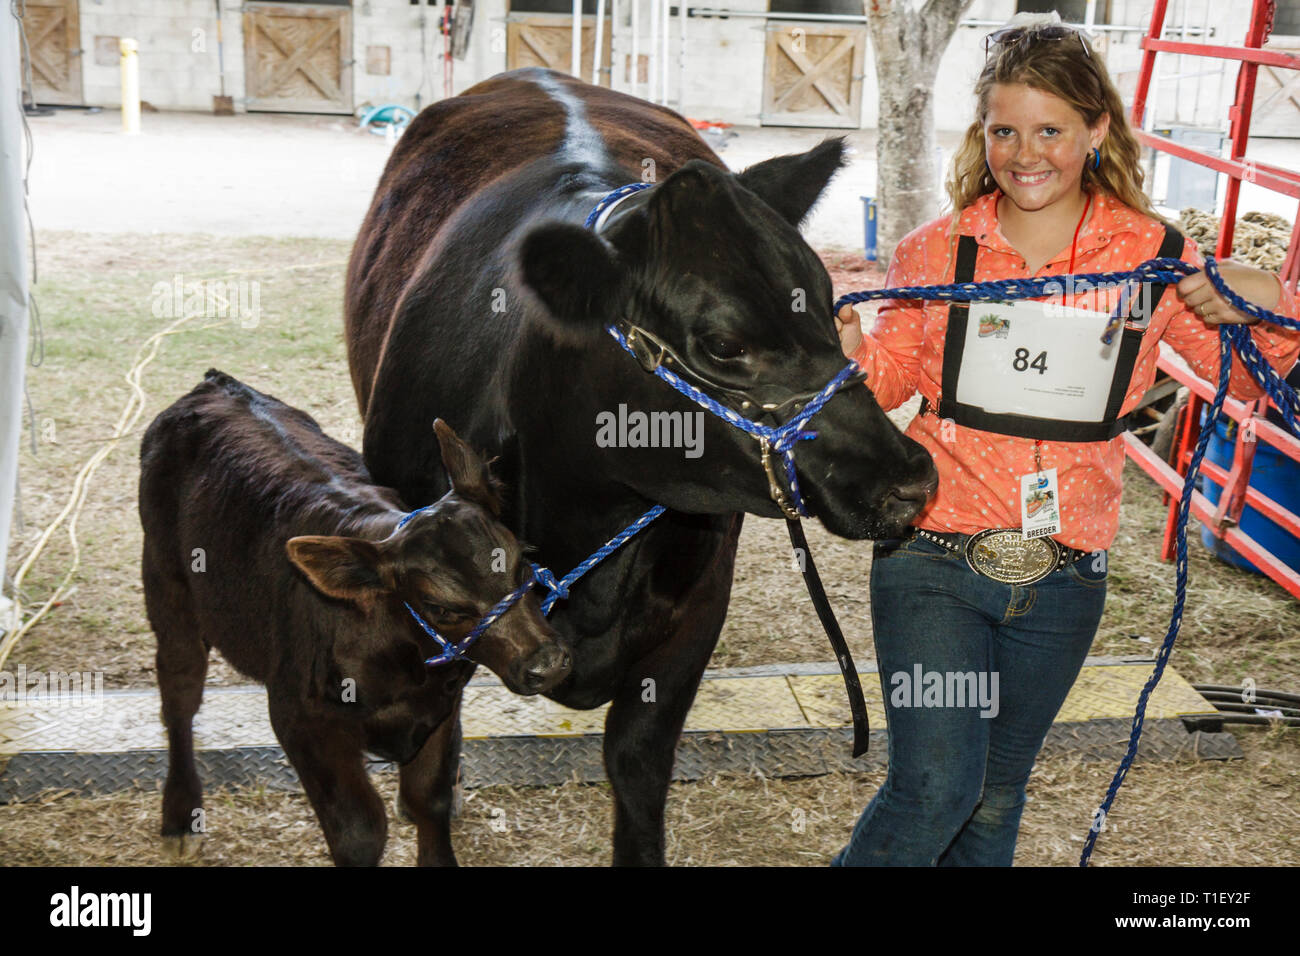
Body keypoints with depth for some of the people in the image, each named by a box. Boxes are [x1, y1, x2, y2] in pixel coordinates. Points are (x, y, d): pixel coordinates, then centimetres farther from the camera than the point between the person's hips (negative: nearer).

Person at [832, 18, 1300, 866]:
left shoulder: (1154, 256, -1)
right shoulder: (939, 250, -2)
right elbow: (885, 381, 3)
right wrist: (845, 341, -18)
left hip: (1064, 581, 2)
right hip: (935, 559, -2)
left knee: (996, 796, 17)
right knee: (935, 786, -11)